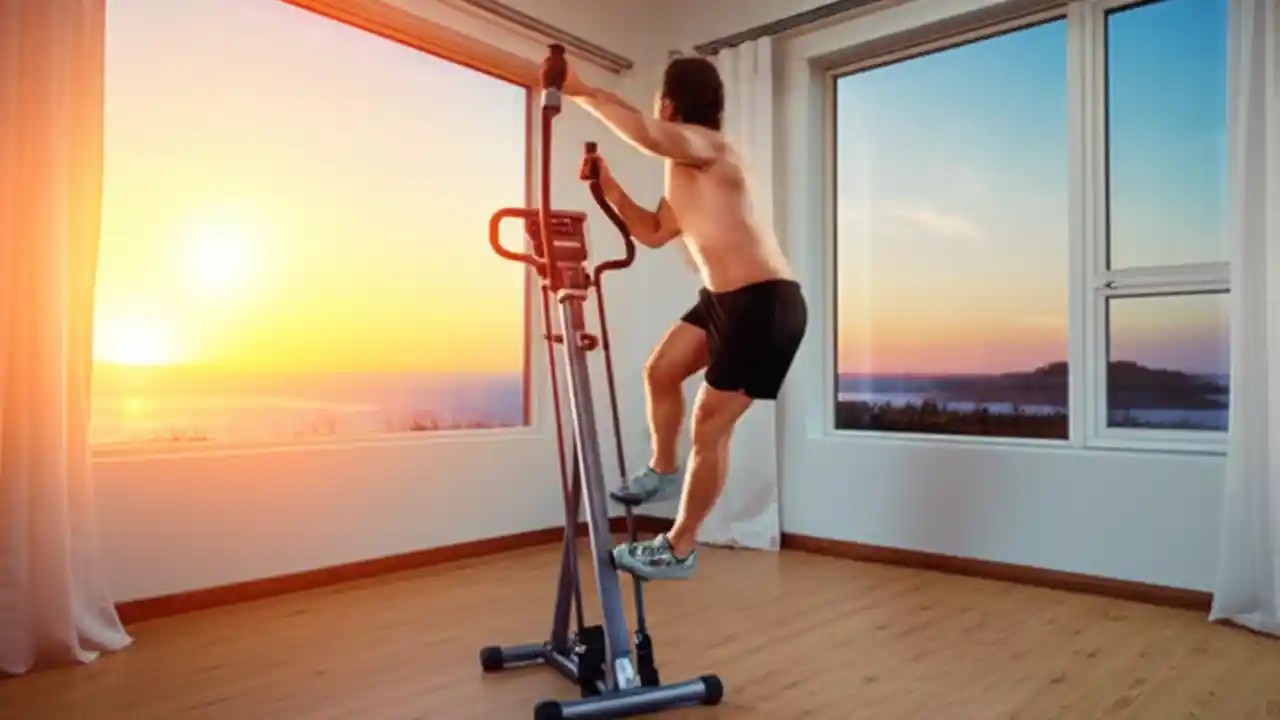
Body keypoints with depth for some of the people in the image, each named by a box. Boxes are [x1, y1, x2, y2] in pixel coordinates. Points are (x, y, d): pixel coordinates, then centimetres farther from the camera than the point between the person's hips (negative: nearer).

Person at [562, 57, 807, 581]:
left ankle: (680, 549, 12)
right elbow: (653, 233, 24)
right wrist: (607, 186, 15)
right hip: (722, 297, 10)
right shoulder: (683, 169, 16)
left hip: (766, 302, -10)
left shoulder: (706, 147, -14)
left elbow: (644, 132, -35)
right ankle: (662, 472, 41)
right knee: (661, 371, 19)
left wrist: (581, 92, -23)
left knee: (710, 424, -3)